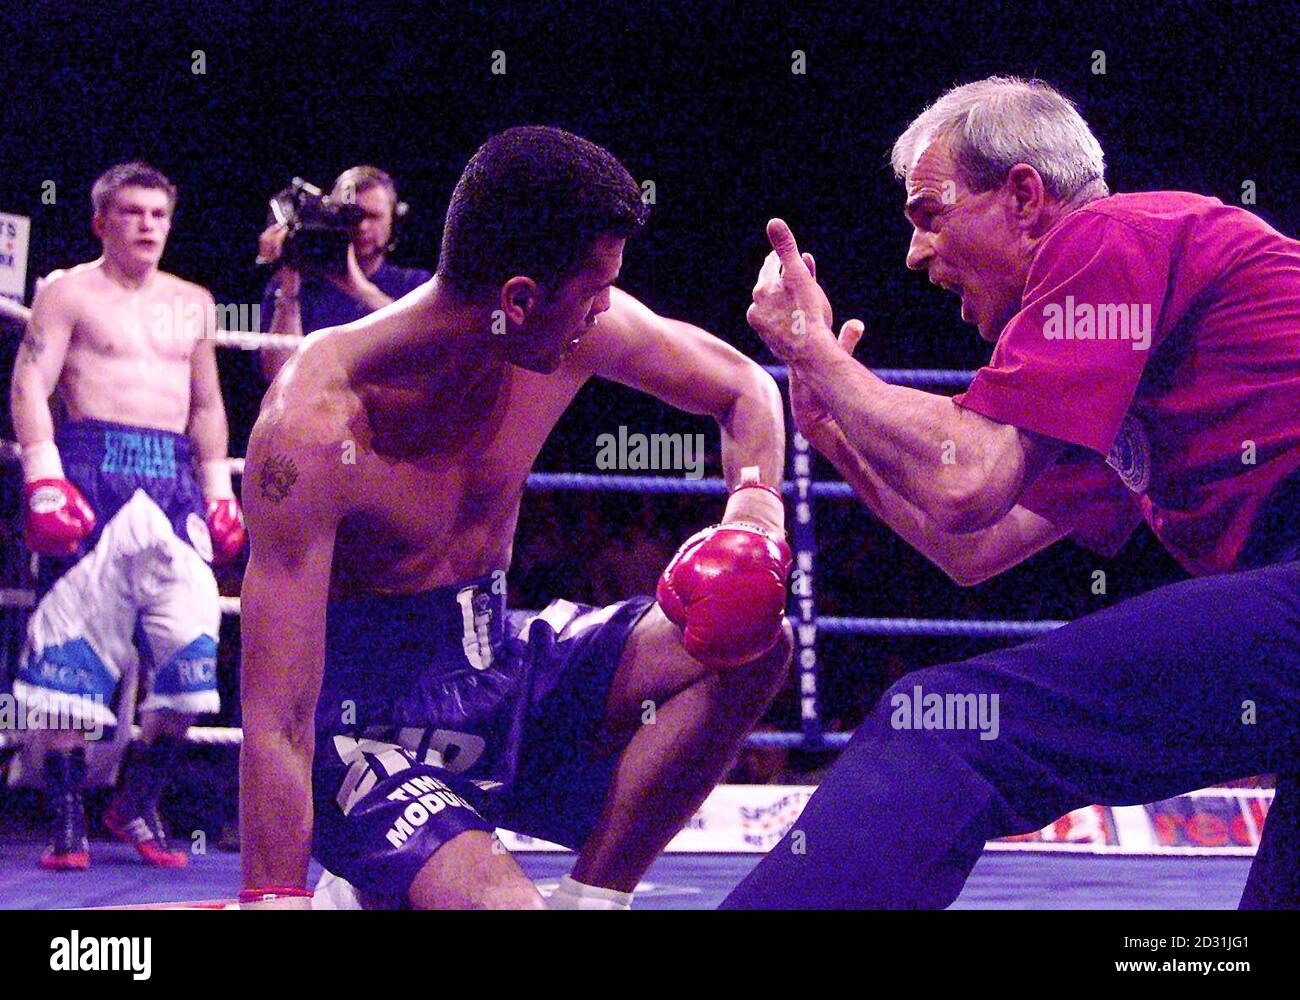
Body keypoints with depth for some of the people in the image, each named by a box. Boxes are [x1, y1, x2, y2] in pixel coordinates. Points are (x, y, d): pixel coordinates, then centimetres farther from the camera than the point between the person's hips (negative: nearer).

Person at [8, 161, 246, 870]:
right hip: (93, 463, -4)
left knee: (192, 645, -5)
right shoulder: (69, 291, 6)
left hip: (175, 477, 5)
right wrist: (44, 478, -14)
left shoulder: (194, 304, 21)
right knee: (73, 644, -7)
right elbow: (30, 385, -3)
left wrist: (219, 491, 18)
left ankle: (139, 802, 10)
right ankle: (67, 818, -3)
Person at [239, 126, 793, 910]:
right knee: (497, 900, -34)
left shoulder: (578, 334, -10)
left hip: (494, 661, 7)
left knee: (754, 643, -11)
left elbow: (746, 388, 11)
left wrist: (755, 507, -10)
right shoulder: (315, 427, -29)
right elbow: (277, 719, -30)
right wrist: (277, 898, -35)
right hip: (364, 720, -7)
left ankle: (592, 895, -2)